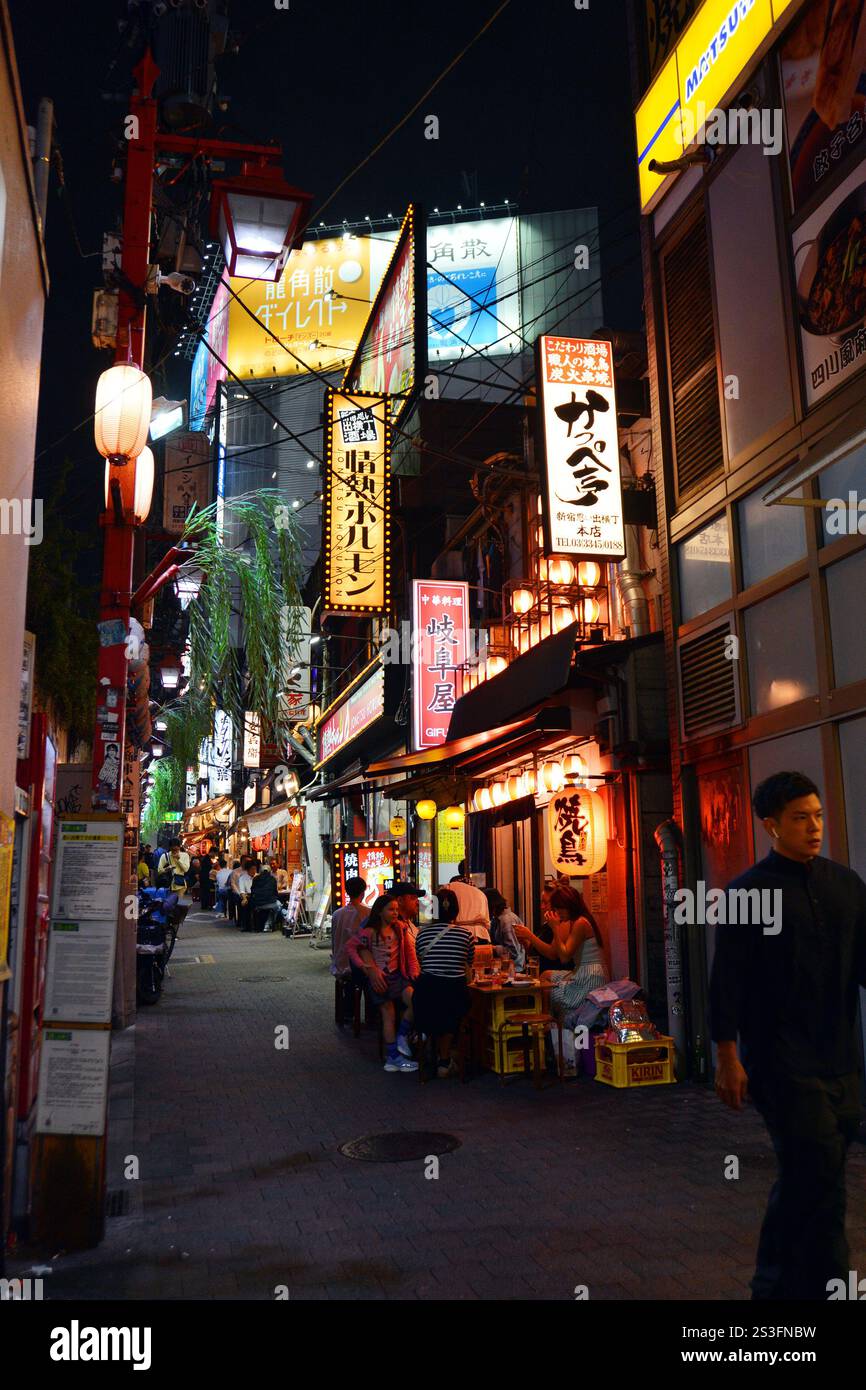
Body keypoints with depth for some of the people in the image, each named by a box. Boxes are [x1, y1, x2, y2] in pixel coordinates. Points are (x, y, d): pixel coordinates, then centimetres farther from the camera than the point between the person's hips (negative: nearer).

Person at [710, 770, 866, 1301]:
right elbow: (727, 980, -8)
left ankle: (775, 1284, 31)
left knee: (803, 1183, 15)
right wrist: (728, 1058, -10)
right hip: (783, 1065, -5)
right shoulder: (749, 892, -8)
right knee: (820, 1184, -6)